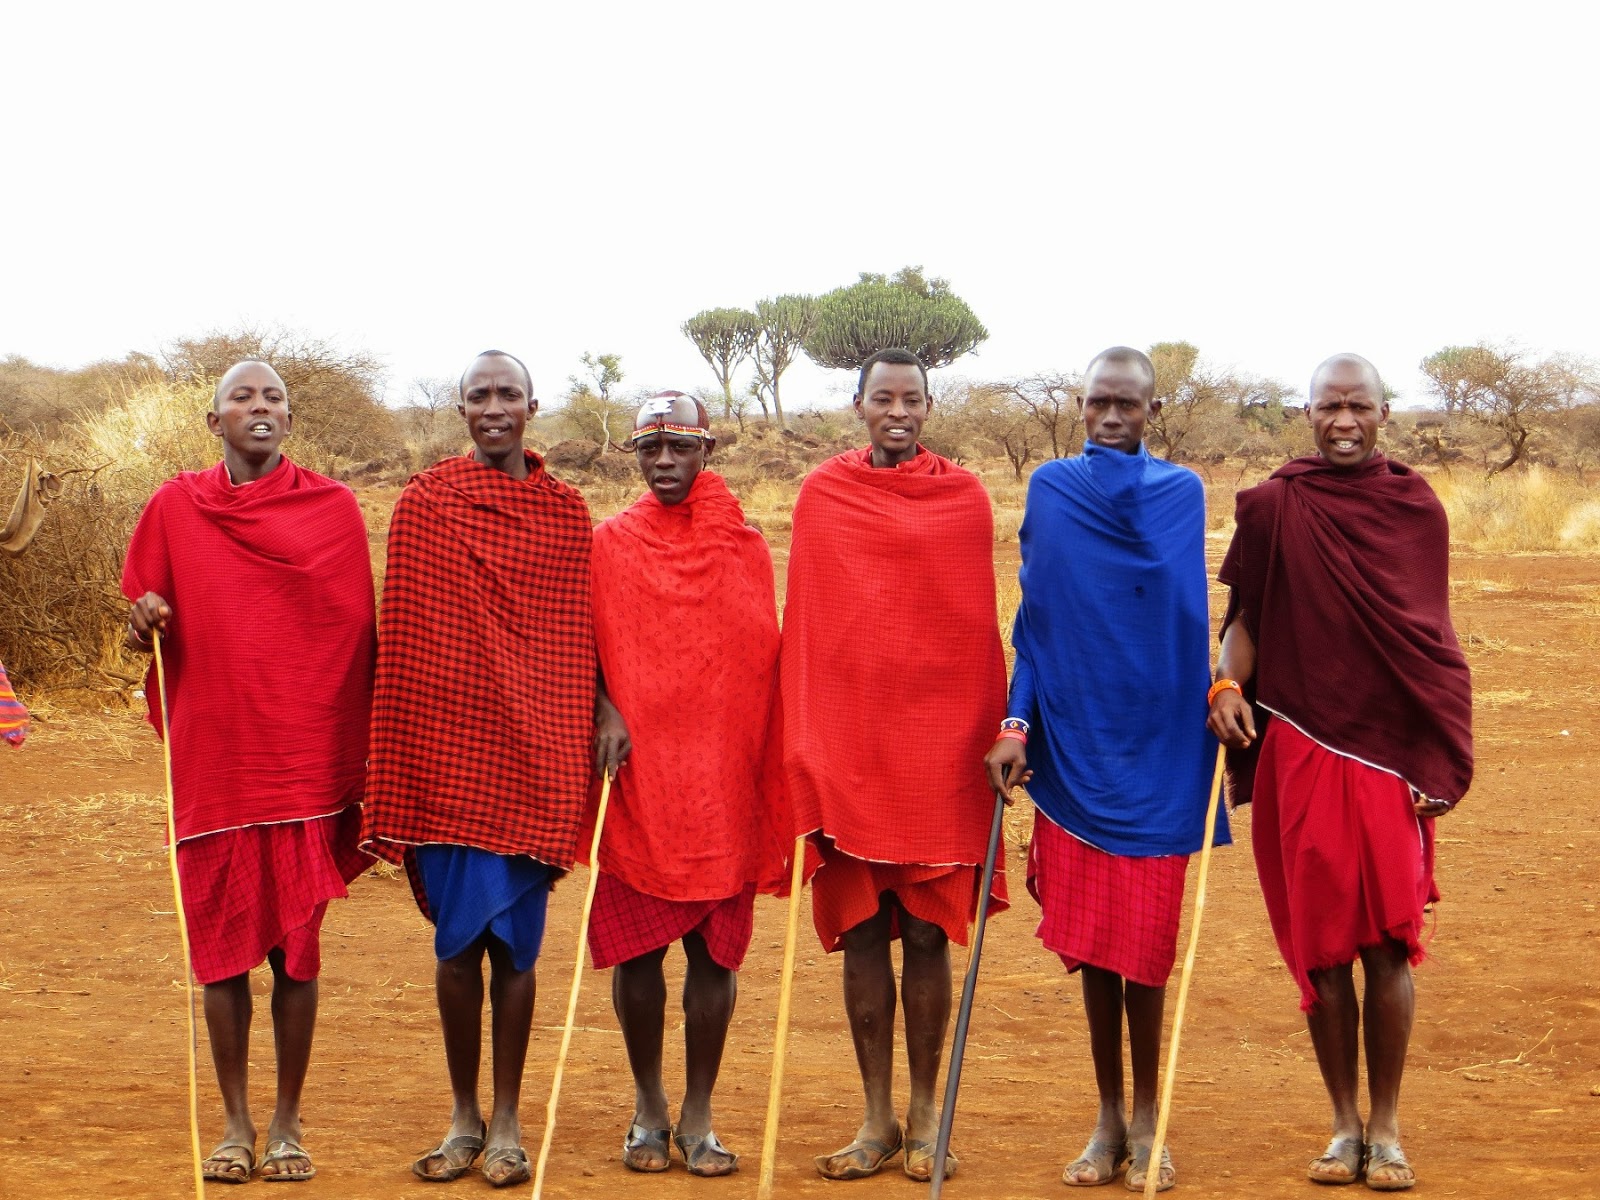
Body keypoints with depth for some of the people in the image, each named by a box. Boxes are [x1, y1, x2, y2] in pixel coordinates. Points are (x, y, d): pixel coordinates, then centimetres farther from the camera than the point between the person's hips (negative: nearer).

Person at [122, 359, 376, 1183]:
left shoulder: (333, 508, 3)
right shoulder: (174, 507, 5)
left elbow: (356, 636, 4)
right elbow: (144, 629, 14)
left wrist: (357, 755, 0)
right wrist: (144, 624, -10)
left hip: (305, 761, -1)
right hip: (211, 760, 1)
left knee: (297, 946, 2)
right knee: (221, 945, 5)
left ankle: (287, 1124, 14)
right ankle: (235, 1124, 17)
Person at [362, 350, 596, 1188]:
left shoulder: (566, 513, 7)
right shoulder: (424, 505, 3)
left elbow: (581, 634, 10)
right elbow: (401, 634, 3)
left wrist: (603, 719, 3)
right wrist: (398, 758, 0)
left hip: (533, 748, 1)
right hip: (447, 743, -1)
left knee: (514, 940, 3)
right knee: (460, 938, 3)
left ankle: (506, 1123, 14)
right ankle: (463, 1119, 17)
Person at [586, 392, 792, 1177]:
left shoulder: (745, 549, 8)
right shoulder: (611, 544, 6)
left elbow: (767, 661, 10)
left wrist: (780, 774, 2)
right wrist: (604, 709, -11)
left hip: (723, 780, 0)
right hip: (636, 775, 0)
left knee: (715, 948, 2)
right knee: (635, 945, 3)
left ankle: (697, 1116, 11)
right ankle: (648, 1108, 18)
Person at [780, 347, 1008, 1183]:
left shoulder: (963, 497, 4)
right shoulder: (822, 496, 6)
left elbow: (982, 626, 5)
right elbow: (803, 623, 8)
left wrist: (997, 734, 0)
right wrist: (801, 742, 3)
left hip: (939, 742, -1)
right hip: (846, 739, 1)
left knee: (928, 932, 2)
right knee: (860, 932, 4)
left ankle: (925, 1116, 13)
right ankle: (878, 1120, 13)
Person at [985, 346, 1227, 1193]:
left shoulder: (1182, 493, 3)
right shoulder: (1048, 490, 6)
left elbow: (1192, 617, 5)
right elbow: (1034, 615, 7)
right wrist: (1016, 723, -1)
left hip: (1155, 746, -1)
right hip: (1071, 744, 1)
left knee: (1145, 940, 1)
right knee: (1089, 937, 5)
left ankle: (1146, 1122, 13)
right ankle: (1108, 1120, 16)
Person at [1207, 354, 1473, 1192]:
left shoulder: (1415, 508, 6)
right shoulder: (1273, 508, 4)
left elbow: (1434, 642, 8)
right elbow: (1245, 615, 6)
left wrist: (1443, 761, 3)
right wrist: (1227, 683, -15)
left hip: (1393, 754, 0)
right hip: (1303, 752, 0)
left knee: (1390, 942, -2)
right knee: (1323, 943, 3)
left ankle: (1386, 1130, 8)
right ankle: (1344, 1125, 15)